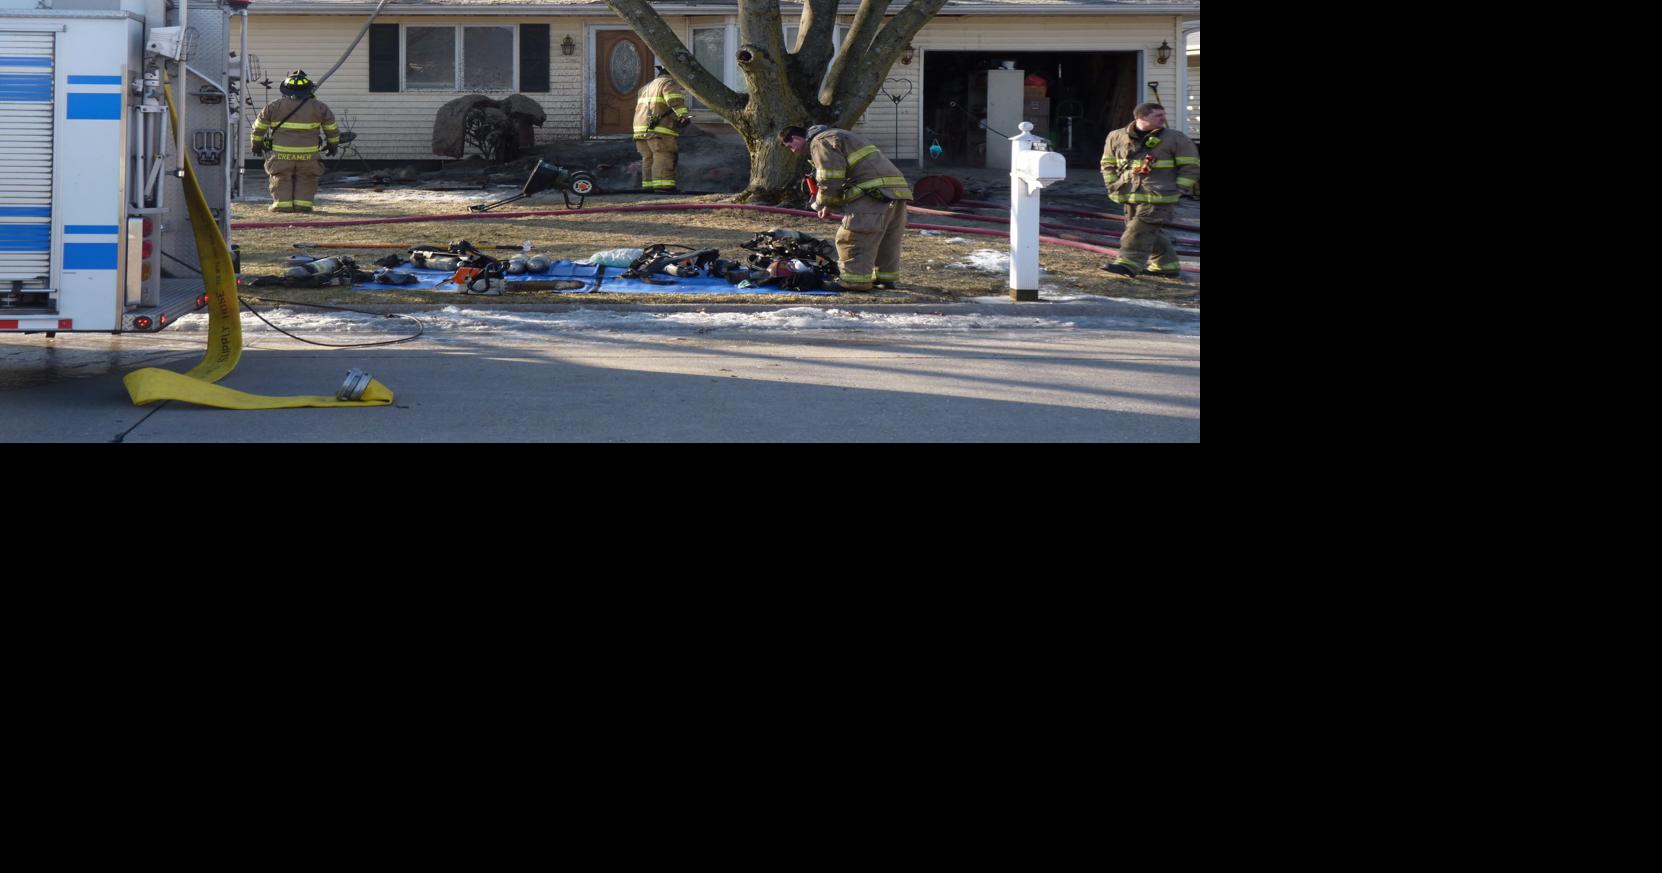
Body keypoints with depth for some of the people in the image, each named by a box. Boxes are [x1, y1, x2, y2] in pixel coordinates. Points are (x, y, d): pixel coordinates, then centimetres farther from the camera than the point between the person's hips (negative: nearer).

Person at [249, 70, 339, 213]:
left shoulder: (274, 106, 5)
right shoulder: (318, 107, 5)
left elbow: (259, 127, 12)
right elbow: (331, 127, 14)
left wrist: (256, 144, 27)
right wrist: (333, 145, 29)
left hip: (281, 153, 0)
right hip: (308, 154, 0)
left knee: (281, 180, 10)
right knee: (305, 180, 9)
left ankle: (282, 203, 1)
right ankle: (303, 203, -2)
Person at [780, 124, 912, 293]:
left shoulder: (820, 142, -3)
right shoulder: (834, 136, 31)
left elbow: (830, 181, -12)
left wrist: (822, 205, 5)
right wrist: (828, 205, 26)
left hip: (874, 192, -10)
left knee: (852, 237, -7)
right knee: (887, 237, 17)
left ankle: (855, 280, -7)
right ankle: (887, 277, 24)